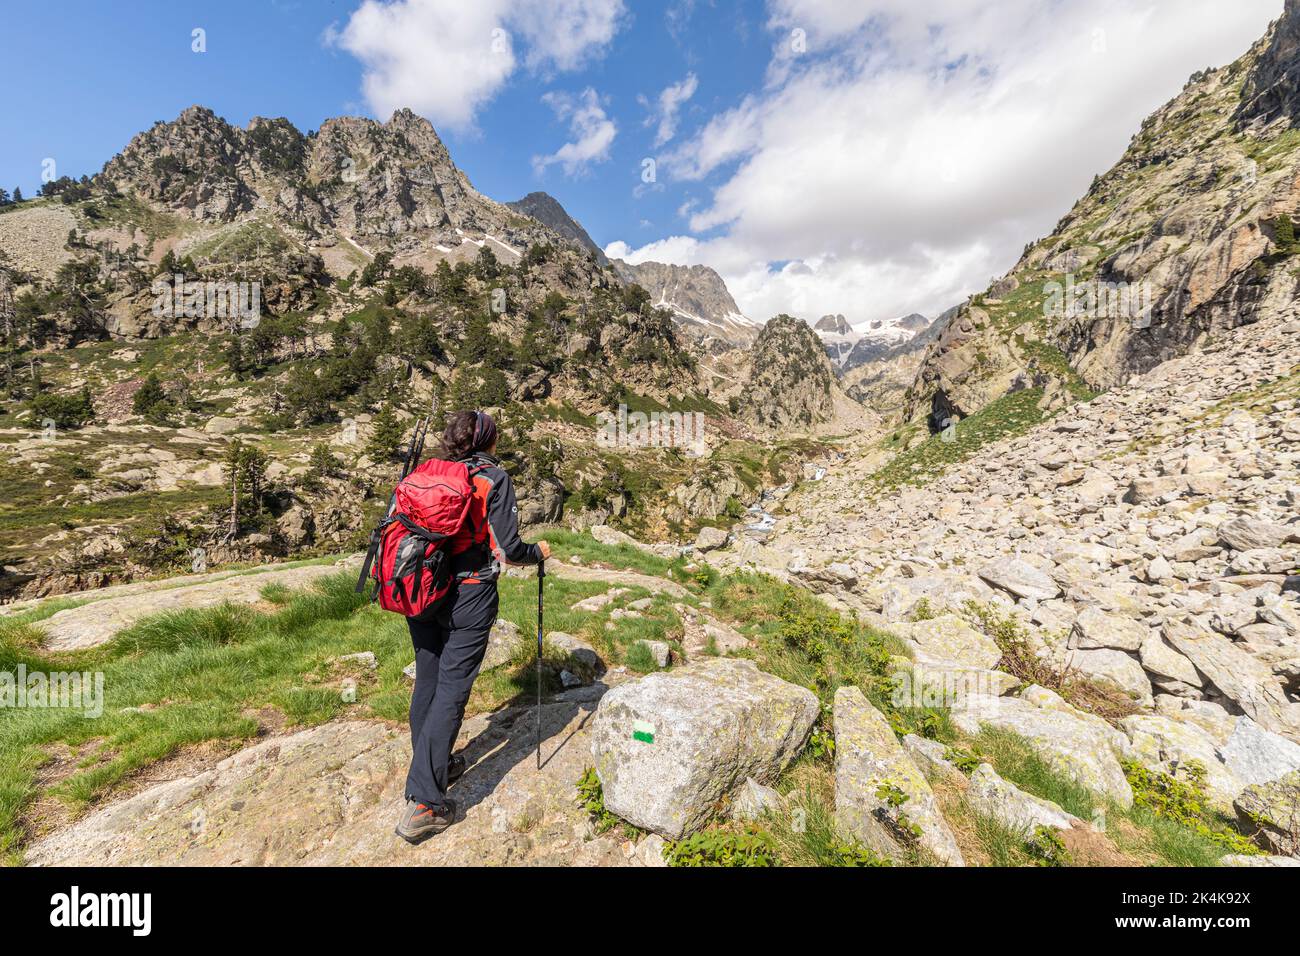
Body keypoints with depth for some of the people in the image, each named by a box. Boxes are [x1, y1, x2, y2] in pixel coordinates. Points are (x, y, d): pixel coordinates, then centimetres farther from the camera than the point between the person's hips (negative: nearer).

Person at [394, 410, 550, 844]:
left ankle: (437, 765, 37)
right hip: (468, 598, -6)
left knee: (427, 681, 18)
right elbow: (507, 549, -14)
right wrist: (539, 552, 5)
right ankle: (423, 802, 5)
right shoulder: (494, 478, -9)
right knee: (451, 689, 1)